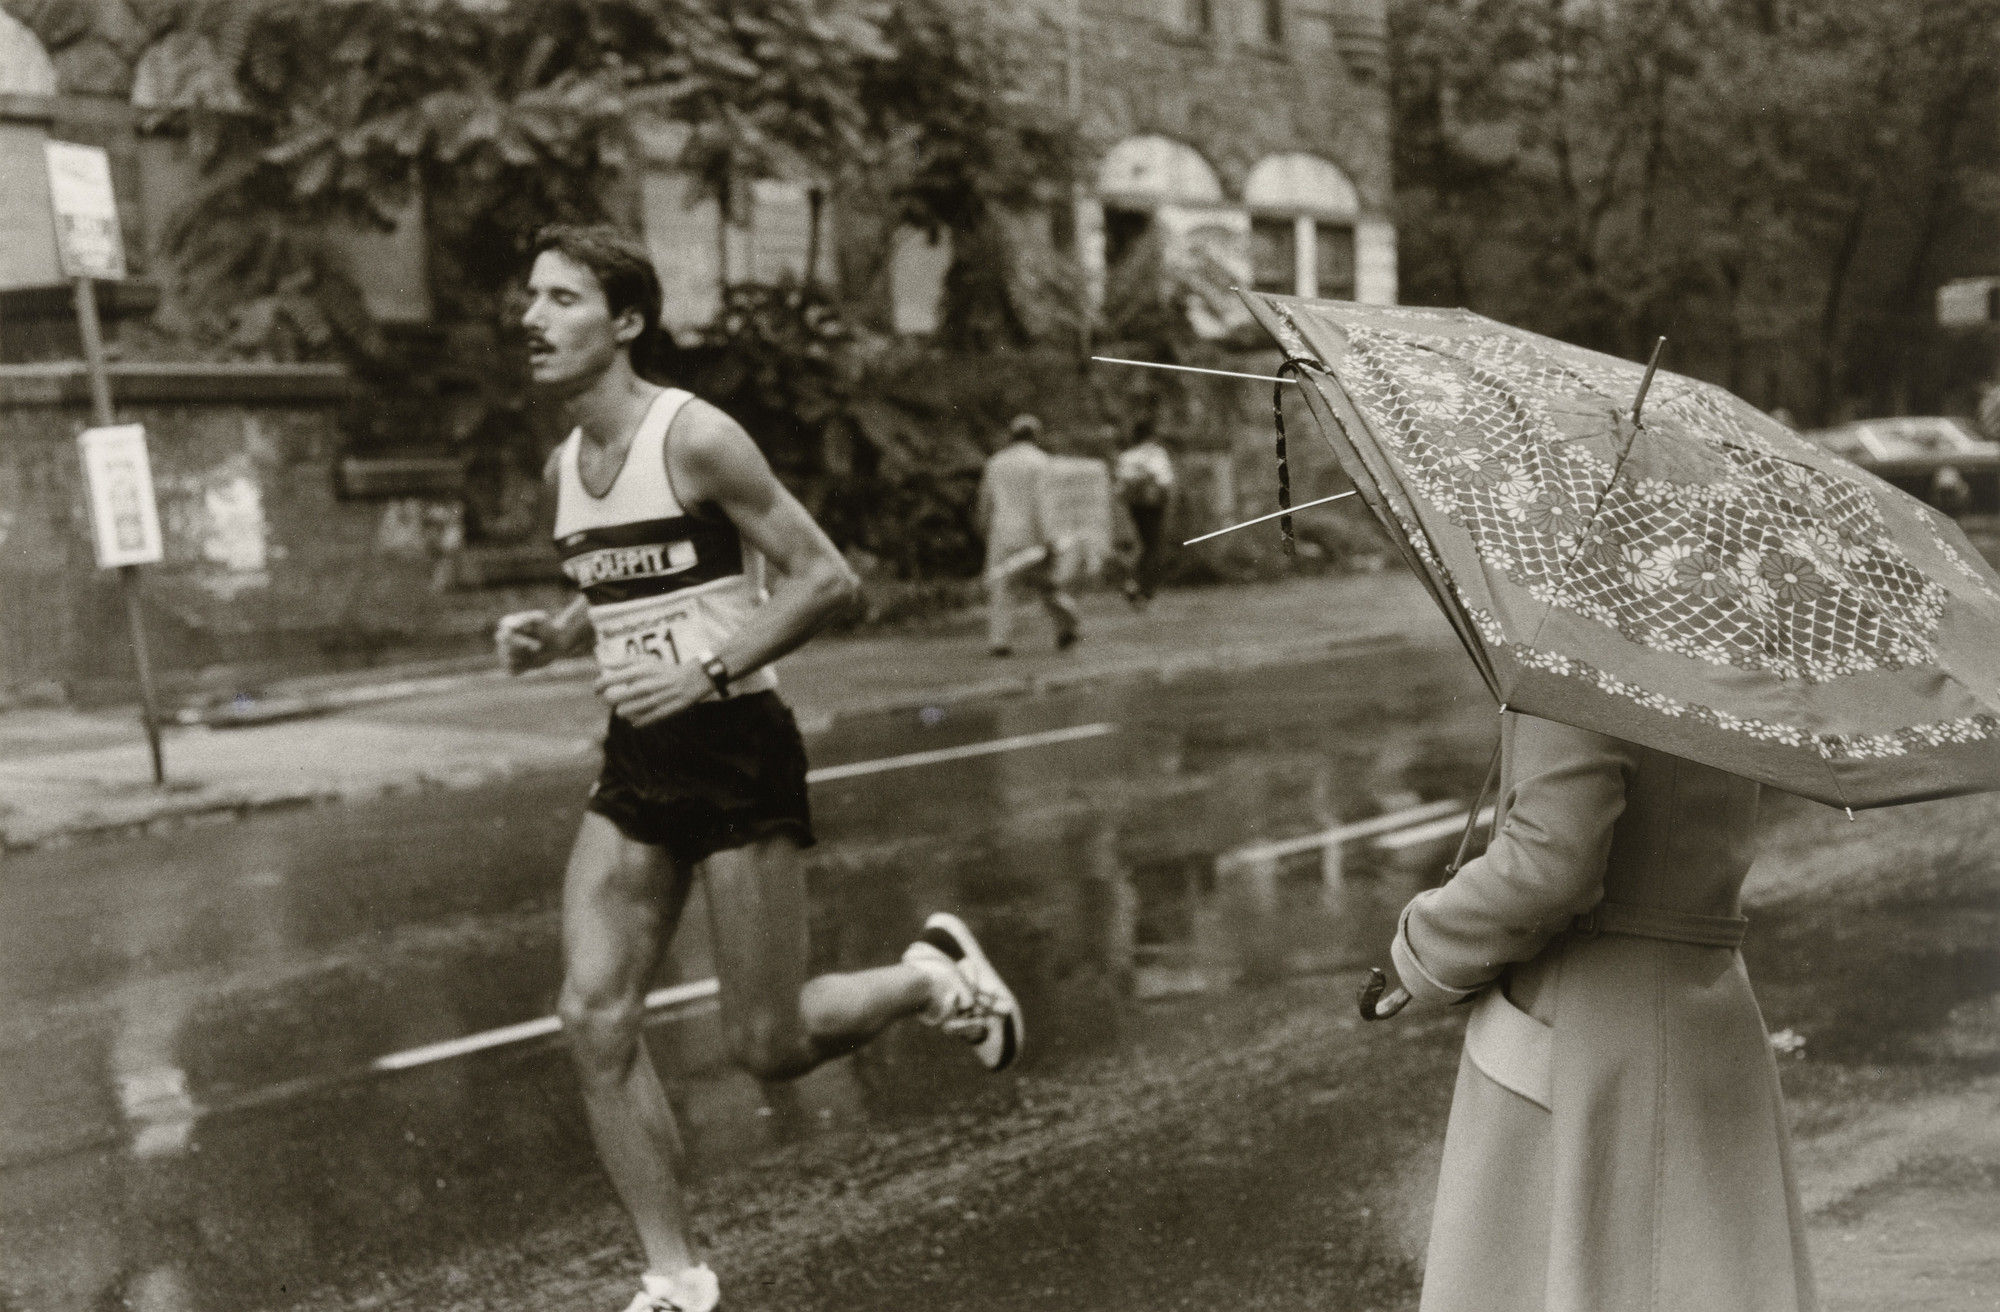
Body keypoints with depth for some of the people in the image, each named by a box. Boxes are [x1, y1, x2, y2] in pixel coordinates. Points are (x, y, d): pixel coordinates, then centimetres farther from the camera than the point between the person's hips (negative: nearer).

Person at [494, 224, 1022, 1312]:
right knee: (595, 1019, -4)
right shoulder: (563, 468, 9)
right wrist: (553, 633, 4)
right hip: (636, 762, 7)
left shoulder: (694, 438, -14)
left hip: (736, 749, -7)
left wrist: (708, 671, -23)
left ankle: (931, 976, 29)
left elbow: (825, 578, -15)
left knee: (768, 1046, -1)